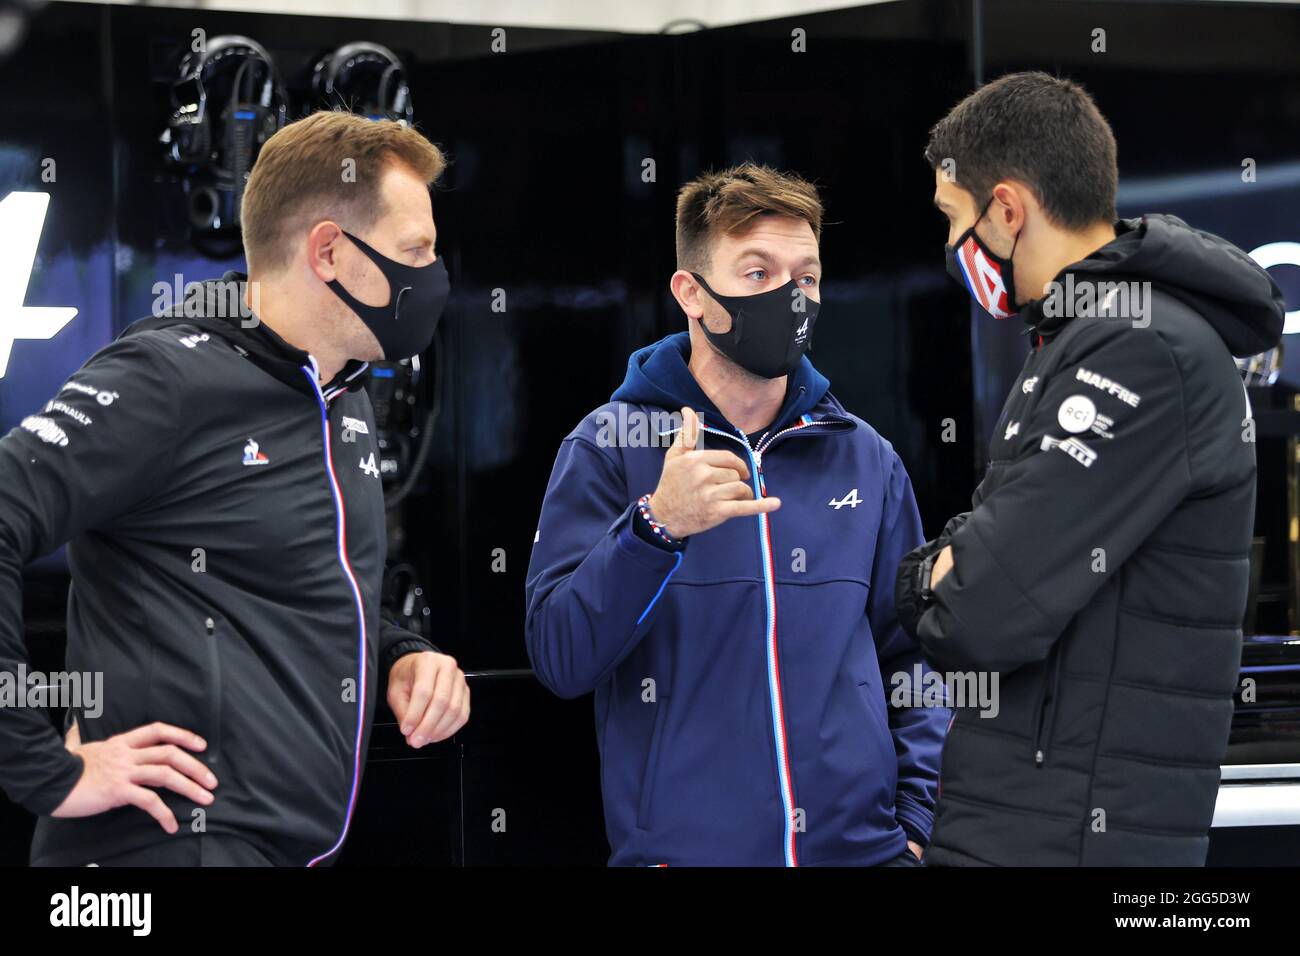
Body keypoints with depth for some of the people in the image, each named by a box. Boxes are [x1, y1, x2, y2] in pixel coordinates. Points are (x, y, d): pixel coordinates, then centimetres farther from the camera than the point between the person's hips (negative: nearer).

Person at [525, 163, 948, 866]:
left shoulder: (865, 459, 8)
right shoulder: (609, 447, -3)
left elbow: (909, 657, 13)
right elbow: (559, 660, -13)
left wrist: (913, 820, 1)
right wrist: (656, 526, -26)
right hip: (679, 844, -3)